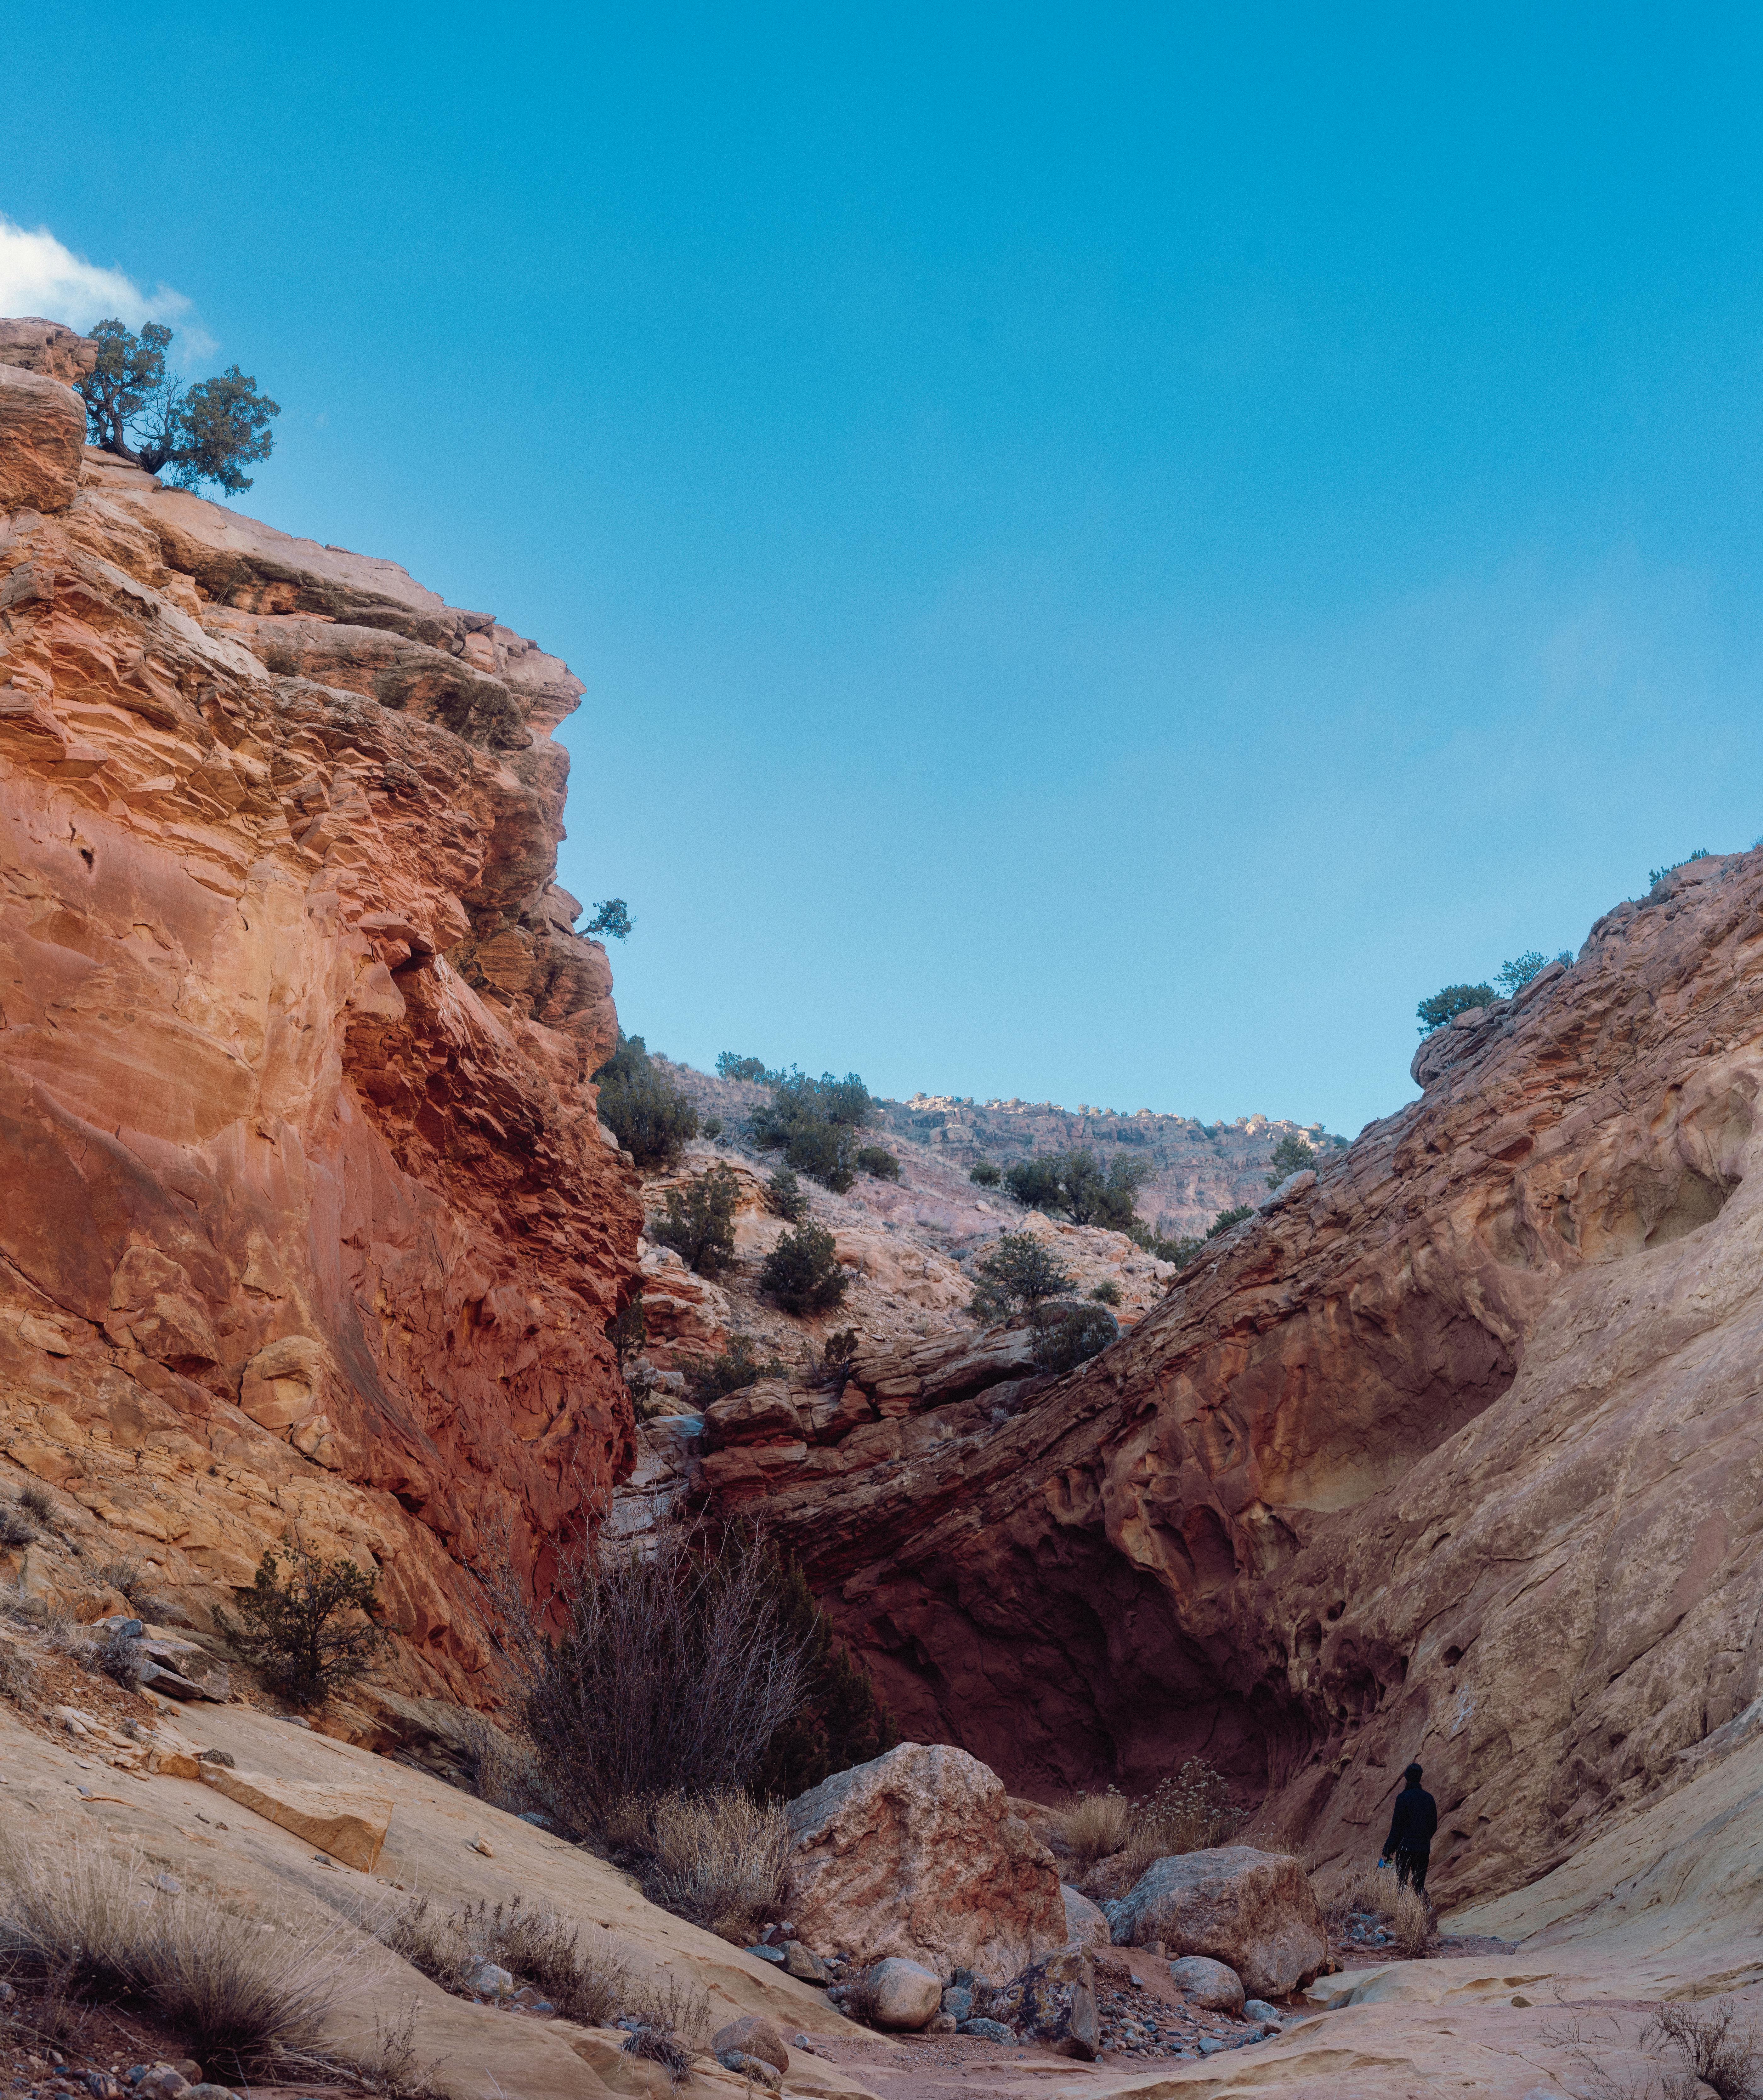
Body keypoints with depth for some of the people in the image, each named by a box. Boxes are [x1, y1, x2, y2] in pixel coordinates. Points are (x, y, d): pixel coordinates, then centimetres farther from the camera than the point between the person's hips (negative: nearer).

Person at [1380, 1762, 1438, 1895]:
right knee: (1419, 1886, 11)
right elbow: (1434, 1826, 15)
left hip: (1406, 1848, -5)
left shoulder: (1403, 1798, -9)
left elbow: (1397, 1827, -11)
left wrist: (1388, 1851, -6)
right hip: (1424, 1850, 5)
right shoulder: (1429, 1798, 8)